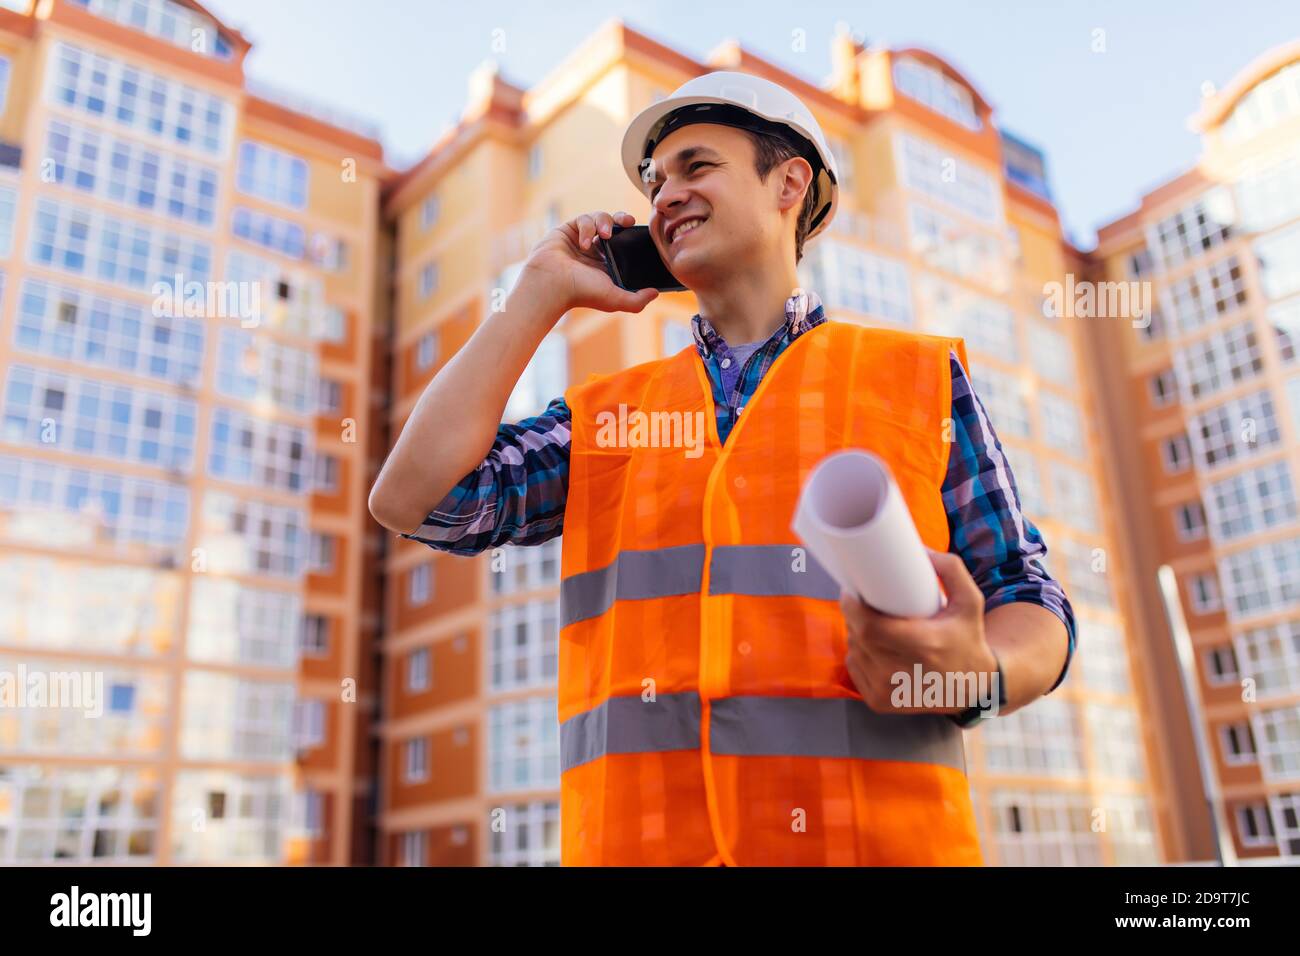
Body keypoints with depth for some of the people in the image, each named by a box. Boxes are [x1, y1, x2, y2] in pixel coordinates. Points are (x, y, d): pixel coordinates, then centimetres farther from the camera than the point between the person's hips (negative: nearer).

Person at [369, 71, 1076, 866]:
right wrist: (542, 292, 6)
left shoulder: (920, 377, 7)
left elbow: (1032, 607, 5)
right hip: (635, 840, 2)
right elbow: (412, 497, 0)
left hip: (877, 836, -1)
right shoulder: (603, 413, 12)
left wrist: (975, 674, -18)